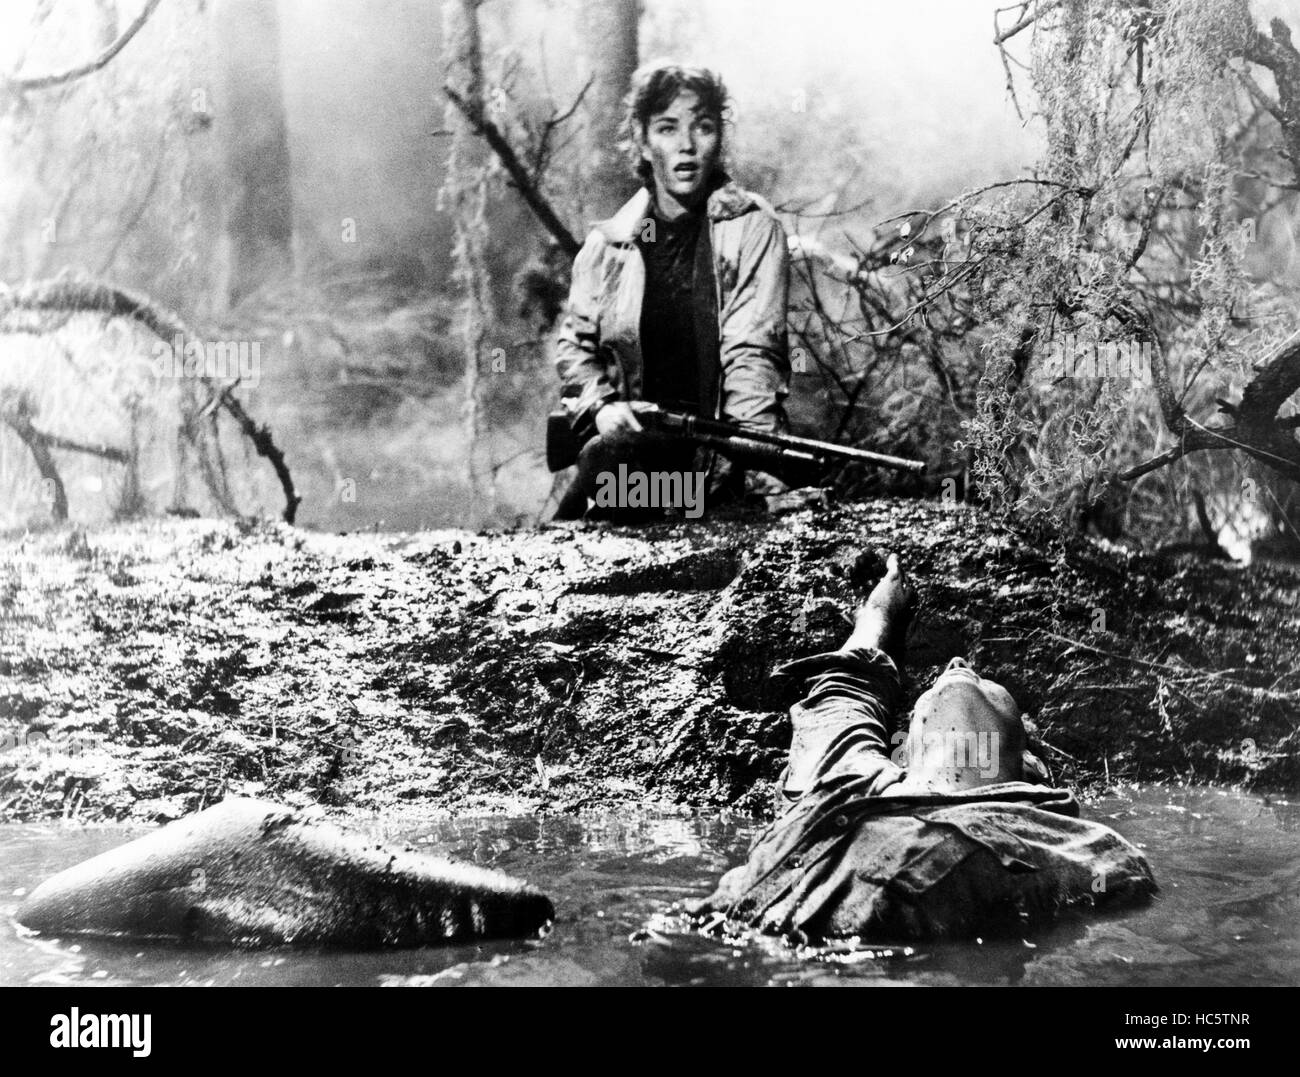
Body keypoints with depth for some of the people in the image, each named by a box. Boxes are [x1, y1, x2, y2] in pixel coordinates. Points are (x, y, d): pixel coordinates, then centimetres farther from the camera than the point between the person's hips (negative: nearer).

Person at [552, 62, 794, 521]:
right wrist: (602, 405, -5)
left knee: (610, 452, -30)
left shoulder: (752, 228, 2)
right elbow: (575, 344, 16)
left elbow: (751, 351, -8)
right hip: (635, 428, 3)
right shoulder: (608, 243, 10)